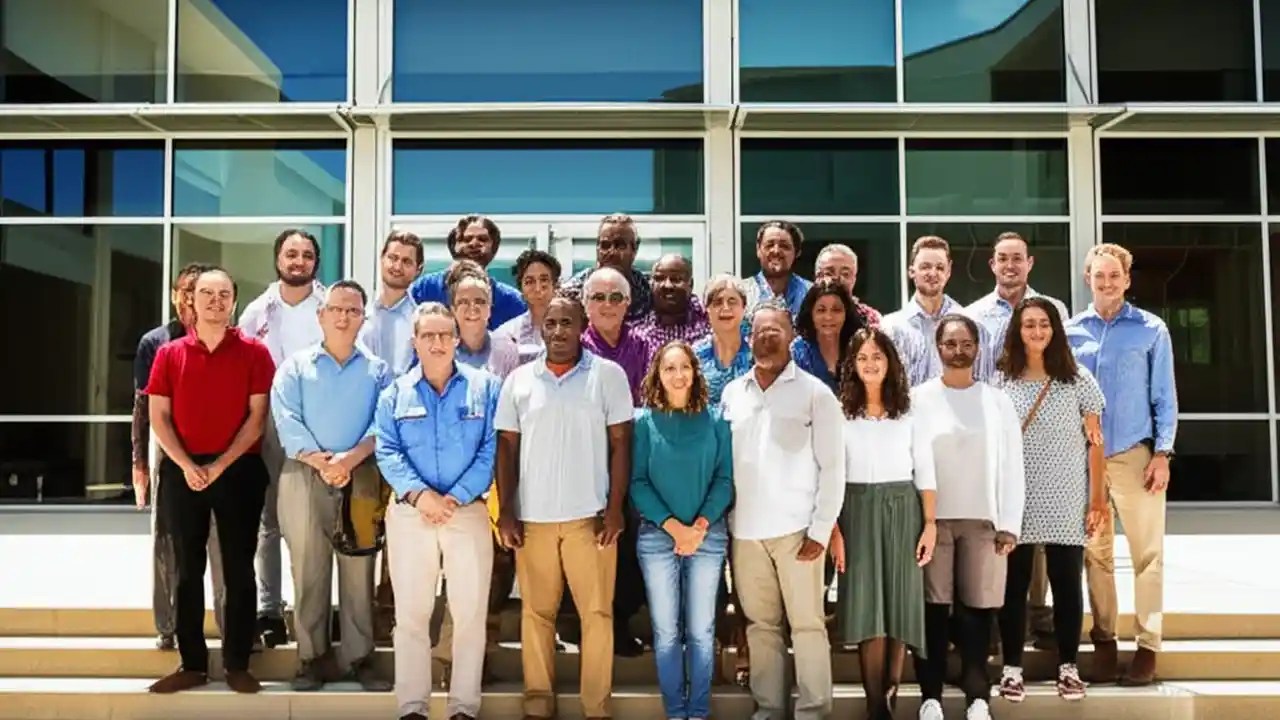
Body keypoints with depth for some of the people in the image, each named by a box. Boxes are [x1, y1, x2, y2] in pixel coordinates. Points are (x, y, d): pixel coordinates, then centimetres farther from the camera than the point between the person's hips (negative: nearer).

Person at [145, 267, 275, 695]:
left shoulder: (254, 352, 0)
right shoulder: (169, 354, 6)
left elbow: (257, 416, -5)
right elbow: (158, 417, 2)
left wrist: (221, 465, -13)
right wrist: (186, 465, -11)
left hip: (239, 470, -2)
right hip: (183, 472, 2)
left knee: (239, 569, 3)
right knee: (189, 569, 8)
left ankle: (238, 664, 11)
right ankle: (192, 664, 17)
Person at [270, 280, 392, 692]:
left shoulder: (377, 371, 11)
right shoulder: (295, 366, 9)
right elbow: (287, 421, -4)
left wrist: (349, 459, -17)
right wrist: (320, 462, -16)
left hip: (361, 478, 0)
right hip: (305, 476, 0)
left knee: (358, 570, 3)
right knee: (308, 570, 2)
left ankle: (360, 657, 11)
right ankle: (313, 657, 11)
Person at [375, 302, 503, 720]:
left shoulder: (484, 387, 4)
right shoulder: (395, 393, 9)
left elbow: (490, 450, -3)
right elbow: (387, 451, -1)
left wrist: (456, 497, -14)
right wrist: (418, 494, -17)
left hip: (468, 511, -1)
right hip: (409, 513, 1)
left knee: (470, 611, 2)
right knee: (411, 612, 6)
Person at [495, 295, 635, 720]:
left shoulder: (608, 374, 0)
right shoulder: (519, 379, 6)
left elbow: (620, 443, 0)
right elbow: (507, 448, 7)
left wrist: (615, 507, -7)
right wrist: (506, 510, 1)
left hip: (589, 515, -2)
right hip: (532, 516, 2)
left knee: (597, 612, 2)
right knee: (536, 612, 10)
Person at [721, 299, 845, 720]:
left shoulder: (815, 393, -2)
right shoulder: (732, 393, 9)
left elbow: (833, 467, -4)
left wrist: (820, 531, -9)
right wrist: (723, 519, 5)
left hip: (796, 528, -3)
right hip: (745, 529, 4)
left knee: (807, 624, 2)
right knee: (760, 623, 11)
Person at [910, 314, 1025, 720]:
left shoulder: (998, 402, 7)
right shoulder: (919, 399, 2)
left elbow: (1011, 465, 5)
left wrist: (1009, 524, -1)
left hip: (983, 519, 1)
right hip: (932, 517, -1)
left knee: (976, 608, 3)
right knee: (934, 607, 2)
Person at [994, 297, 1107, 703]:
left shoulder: (1078, 380, 1)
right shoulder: (1000, 380, 2)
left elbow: (1094, 441, 2)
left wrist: (1097, 498, -2)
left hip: (1067, 502, 0)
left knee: (1066, 584, 6)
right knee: (1014, 585, 5)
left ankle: (1068, 667, 19)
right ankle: (1012, 668, 13)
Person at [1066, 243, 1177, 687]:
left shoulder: (1151, 329, 2)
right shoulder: (1071, 331, 7)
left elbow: (1164, 396, 2)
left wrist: (1162, 454, -6)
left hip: (1135, 455, -2)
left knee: (1147, 553, 0)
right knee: (1095, 553, 7)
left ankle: (1148, 646, 7)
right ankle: (1104, 640, 16)